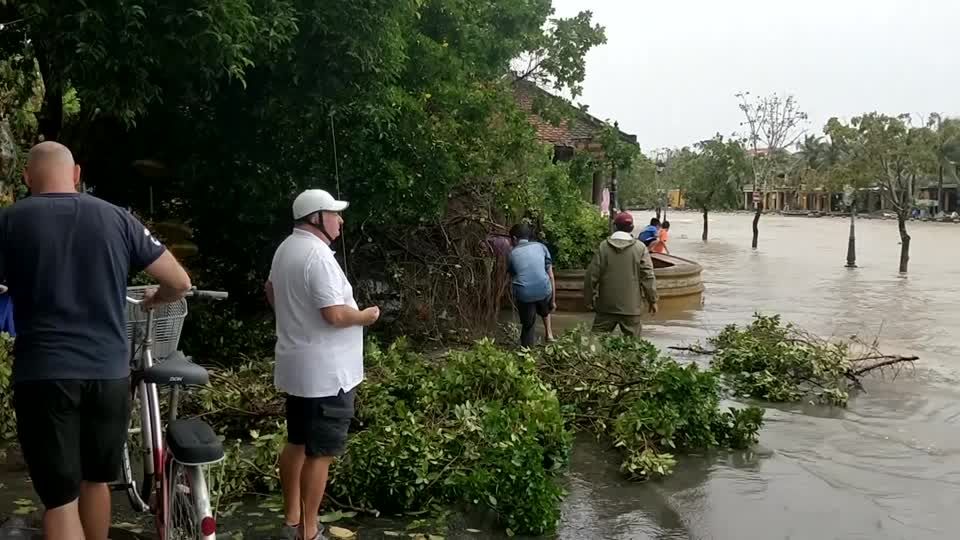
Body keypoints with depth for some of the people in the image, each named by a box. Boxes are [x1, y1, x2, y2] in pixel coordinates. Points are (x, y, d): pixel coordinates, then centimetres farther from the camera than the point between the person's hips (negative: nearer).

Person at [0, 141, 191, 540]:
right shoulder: (116, 217, 4)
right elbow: (180, 283, 7)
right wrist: (154, 299, 28)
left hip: (43, 373, -2)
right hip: (109, 372, 3)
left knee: (59, 499, 3)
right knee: (96, 479, 22)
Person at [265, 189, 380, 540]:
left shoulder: (286, 249, 10)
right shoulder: (318, 255, -21)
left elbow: (271, 292, 25)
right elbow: (335, 314, -26)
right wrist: (366, 316, -9)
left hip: (296, 366, 10)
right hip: (325, 373, -10)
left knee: (297, 443, 18)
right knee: (320, 453, -1)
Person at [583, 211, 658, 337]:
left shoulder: (603, 247, -2)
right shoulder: (640, 248, -4)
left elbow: (592, 276, -1)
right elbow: (648, 277, -5)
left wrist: (589, 299, 10)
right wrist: (652, 300, 5)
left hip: (606, 306, 1)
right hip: (631, 306, -1)